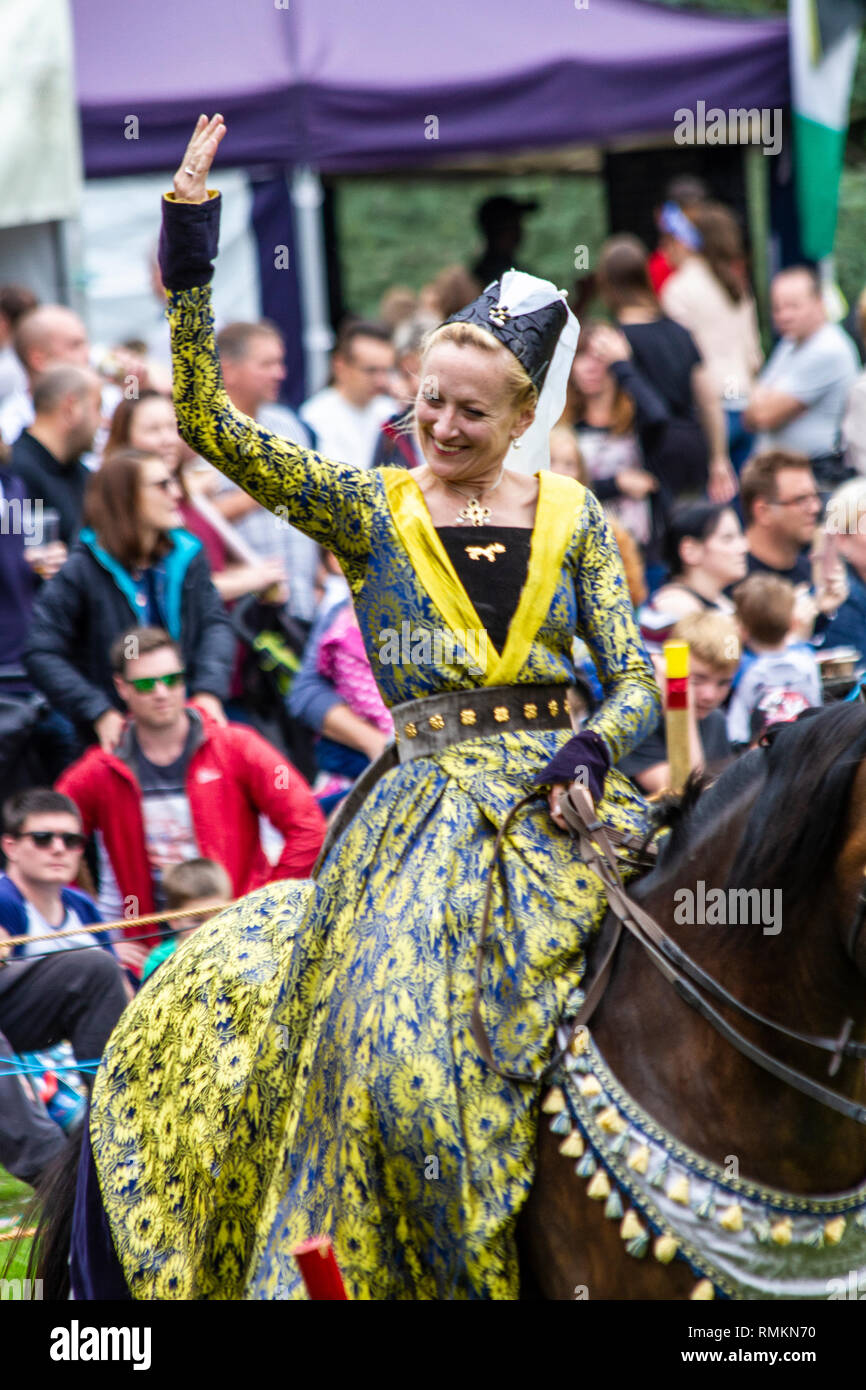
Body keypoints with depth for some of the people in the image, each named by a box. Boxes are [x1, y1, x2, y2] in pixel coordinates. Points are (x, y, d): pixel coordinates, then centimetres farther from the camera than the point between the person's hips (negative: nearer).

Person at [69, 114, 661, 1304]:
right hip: (432, 802, -1)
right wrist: (188, 238, -13)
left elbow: (636, 680, 5)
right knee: (394, 1045, -20)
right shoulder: (368, 511, 5)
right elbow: (208, 424, -5)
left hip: (564, 797, 1)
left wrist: (591, 751, -17)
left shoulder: (571, 520, 9)